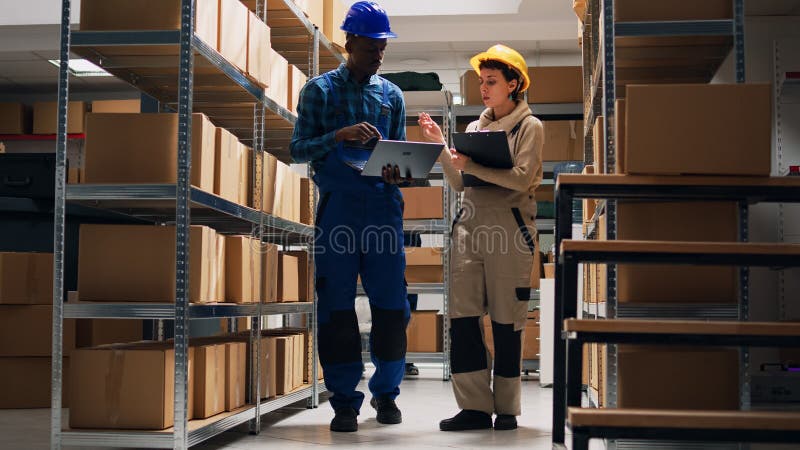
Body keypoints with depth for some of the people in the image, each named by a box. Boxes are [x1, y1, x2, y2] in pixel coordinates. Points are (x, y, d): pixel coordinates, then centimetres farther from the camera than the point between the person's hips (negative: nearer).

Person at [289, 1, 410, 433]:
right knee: (337, 305, -1)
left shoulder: (391, 95, 13)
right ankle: (344, 401, 8)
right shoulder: (320, 89, 5)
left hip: (383, 206, 2)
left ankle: (386, 392, 19)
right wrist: (339, 136, -17)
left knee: (391, 303, 1)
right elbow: (298, 148, -1)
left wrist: (397, 171, -7)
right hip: (337, 206, -2)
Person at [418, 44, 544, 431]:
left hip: (509, 225, -5)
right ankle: (475, 406, -2)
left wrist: (472, 165, -16)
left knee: (506, 319, -2)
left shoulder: (529, 127, 5)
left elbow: (521, 178, -10)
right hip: (470, 223, 5)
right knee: (462, 315, -5)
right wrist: (439, 145, 8)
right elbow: (458, 183, 17)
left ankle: (507, 408, 7)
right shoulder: (475, 127, 21)